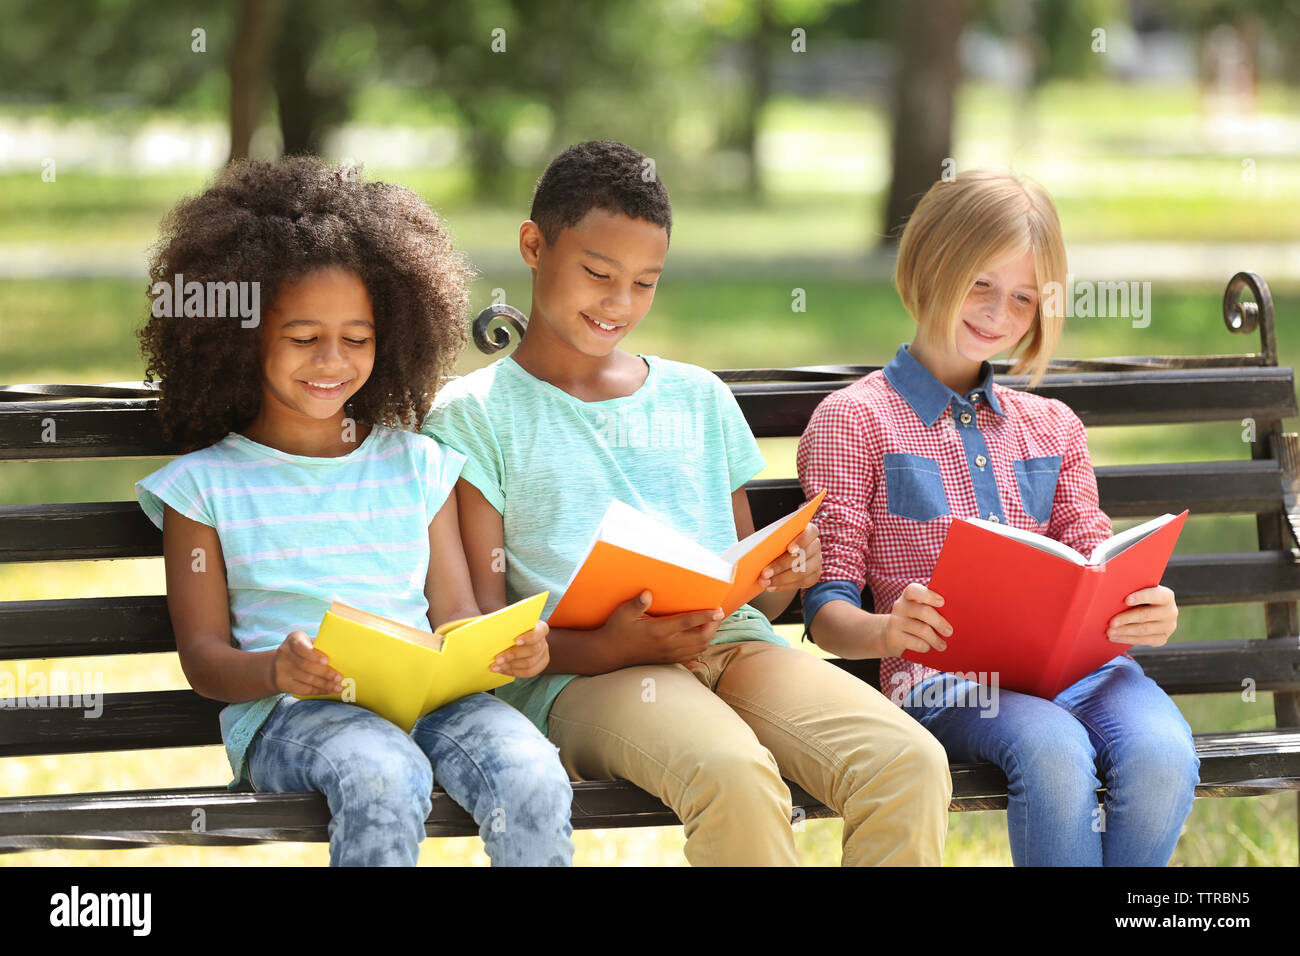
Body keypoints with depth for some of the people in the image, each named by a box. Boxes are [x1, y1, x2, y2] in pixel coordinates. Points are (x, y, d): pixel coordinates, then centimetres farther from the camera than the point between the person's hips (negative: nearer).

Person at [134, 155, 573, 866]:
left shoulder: (417, 466, 20)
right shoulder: (206, 485, 11)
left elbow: (454, 612, 16)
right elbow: (203, 655, 5)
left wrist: (507, 646, -10)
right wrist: (276, 669, -19)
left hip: (428, 698, 3)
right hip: (287, 718, -3)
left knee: (532, 779, -29)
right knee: (384, 781, -37)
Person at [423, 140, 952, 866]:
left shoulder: (699, 399, 26)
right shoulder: (475, 416, 11)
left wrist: (783, 580, 1)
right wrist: (610, 647, -17)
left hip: (733, 644, 5)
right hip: (584, 671, -5)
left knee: (912, 764, -27)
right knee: (736, 777, -39)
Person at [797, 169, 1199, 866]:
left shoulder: (1052, 428, 26)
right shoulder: (854, 420, 10)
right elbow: (827, 613, 4)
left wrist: (1148, 616, -7)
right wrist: (888, 630, -21)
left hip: (1075, 663, 4)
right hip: (947, 675, -4)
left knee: (1161, 753, -31)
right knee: (1054, 752, -38)